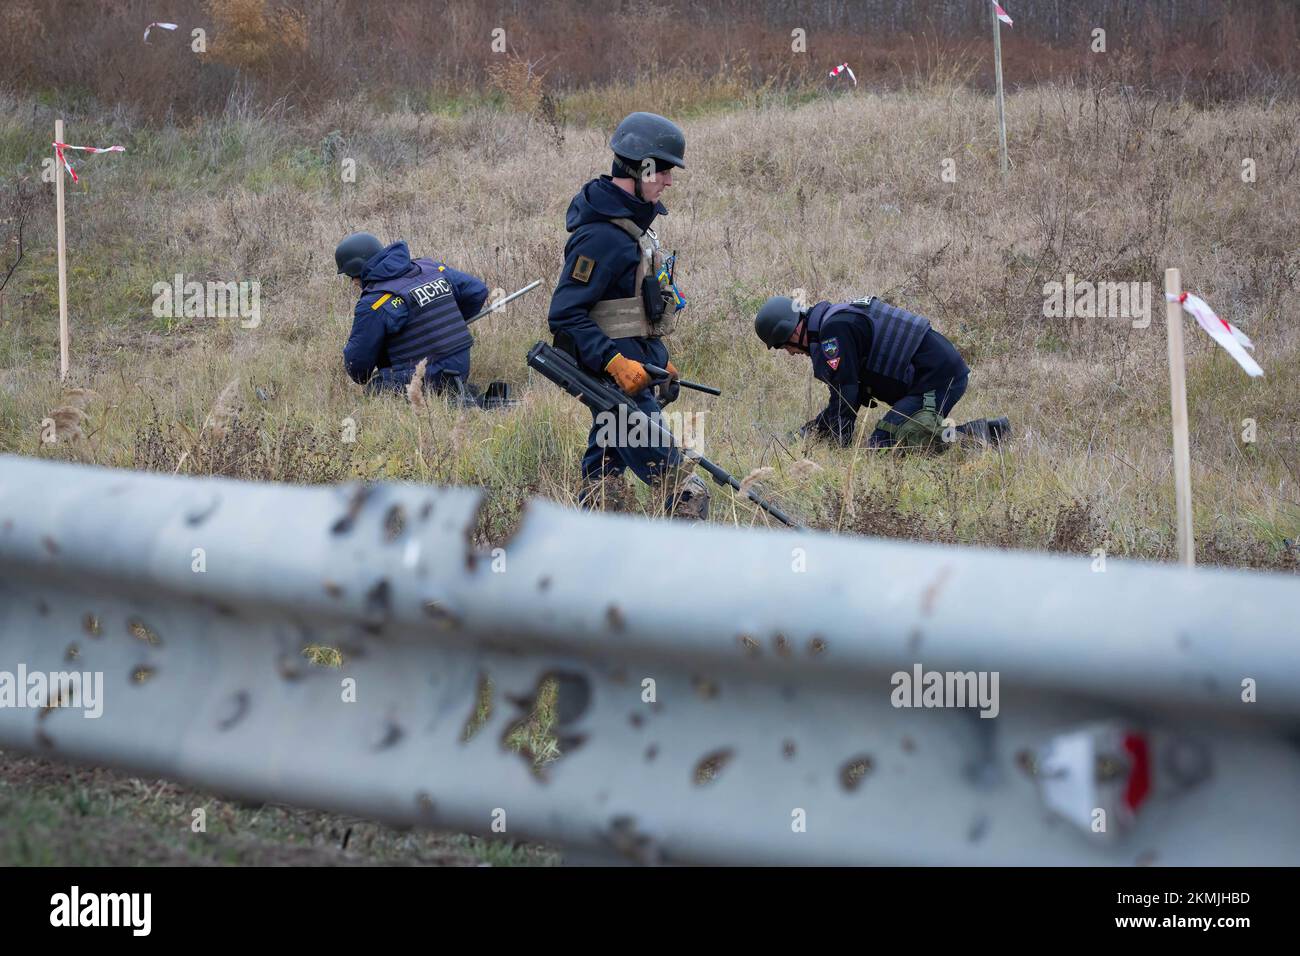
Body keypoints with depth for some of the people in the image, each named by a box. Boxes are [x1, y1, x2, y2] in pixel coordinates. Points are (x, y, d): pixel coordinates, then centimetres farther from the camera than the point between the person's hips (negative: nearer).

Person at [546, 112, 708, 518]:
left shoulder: (633, 221, 14)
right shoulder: (601, 234, -18)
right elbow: (565, 315, -21)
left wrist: (658, 362, 24)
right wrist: (616, 362, -26)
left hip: (636, 373, 10)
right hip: (621, 385, -10)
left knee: (603, 486, 12)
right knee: (685, 491, -11)